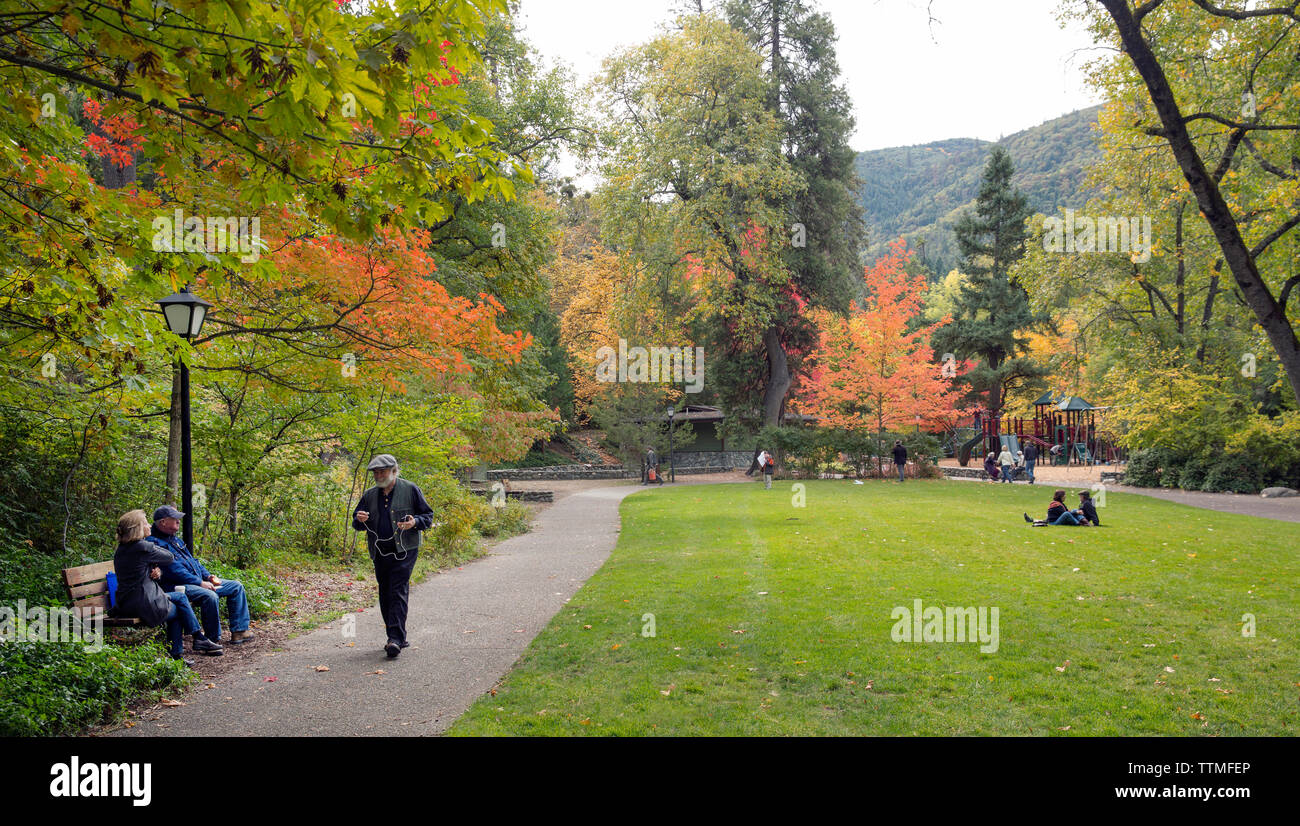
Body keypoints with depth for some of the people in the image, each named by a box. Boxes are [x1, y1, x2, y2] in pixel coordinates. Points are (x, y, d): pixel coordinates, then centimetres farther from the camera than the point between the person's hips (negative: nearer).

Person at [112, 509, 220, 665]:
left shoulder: (121, 549, 11)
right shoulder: (142, 547, -18)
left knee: (180, 597, 20)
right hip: (145, 606, -9)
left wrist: (157, 571, -4)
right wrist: (153, 547, 11)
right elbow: (169, 557, -3)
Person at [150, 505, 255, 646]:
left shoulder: (175, 539, 20)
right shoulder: (155, 543, -13)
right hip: (178, 586, -10)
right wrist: (200, 583, -21)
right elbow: (174, 570, -21)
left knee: (237, 587, 6)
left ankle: (239, 631, 1)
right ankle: (213, 639, -21)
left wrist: (208, 576, 9)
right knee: (210, 596, -36)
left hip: (199, 581, 10)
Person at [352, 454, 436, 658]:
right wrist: (360, 520, -8)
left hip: (403, 551, -5)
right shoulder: (370, 496, 12)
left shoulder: (410, 490, -1)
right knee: (385, 595, 8)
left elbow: (428, 516, 3)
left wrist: (415, 522, -19)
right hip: (380, 553, 6)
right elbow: (357, 524, 16)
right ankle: (398, 637, 18)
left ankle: (396, 639, -16)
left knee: (398, 593, -13)